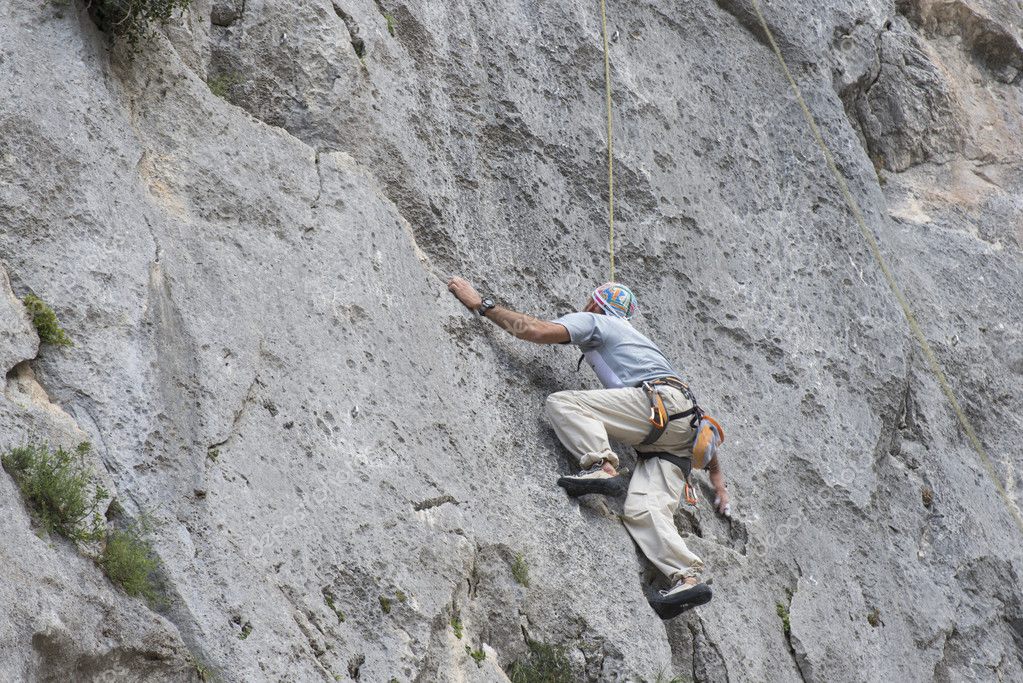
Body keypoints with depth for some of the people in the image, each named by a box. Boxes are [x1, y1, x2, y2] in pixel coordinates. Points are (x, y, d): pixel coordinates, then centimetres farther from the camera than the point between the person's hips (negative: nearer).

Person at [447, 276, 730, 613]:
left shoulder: (594, 321, 17)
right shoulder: (636, 338, 40)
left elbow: (538, 331, -4)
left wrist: (482, 304, 5)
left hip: (662, 403, -8)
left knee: (562, 402, -10)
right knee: (643, 510, -7)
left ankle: (602, 467, -29)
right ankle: (689, 577, -26)